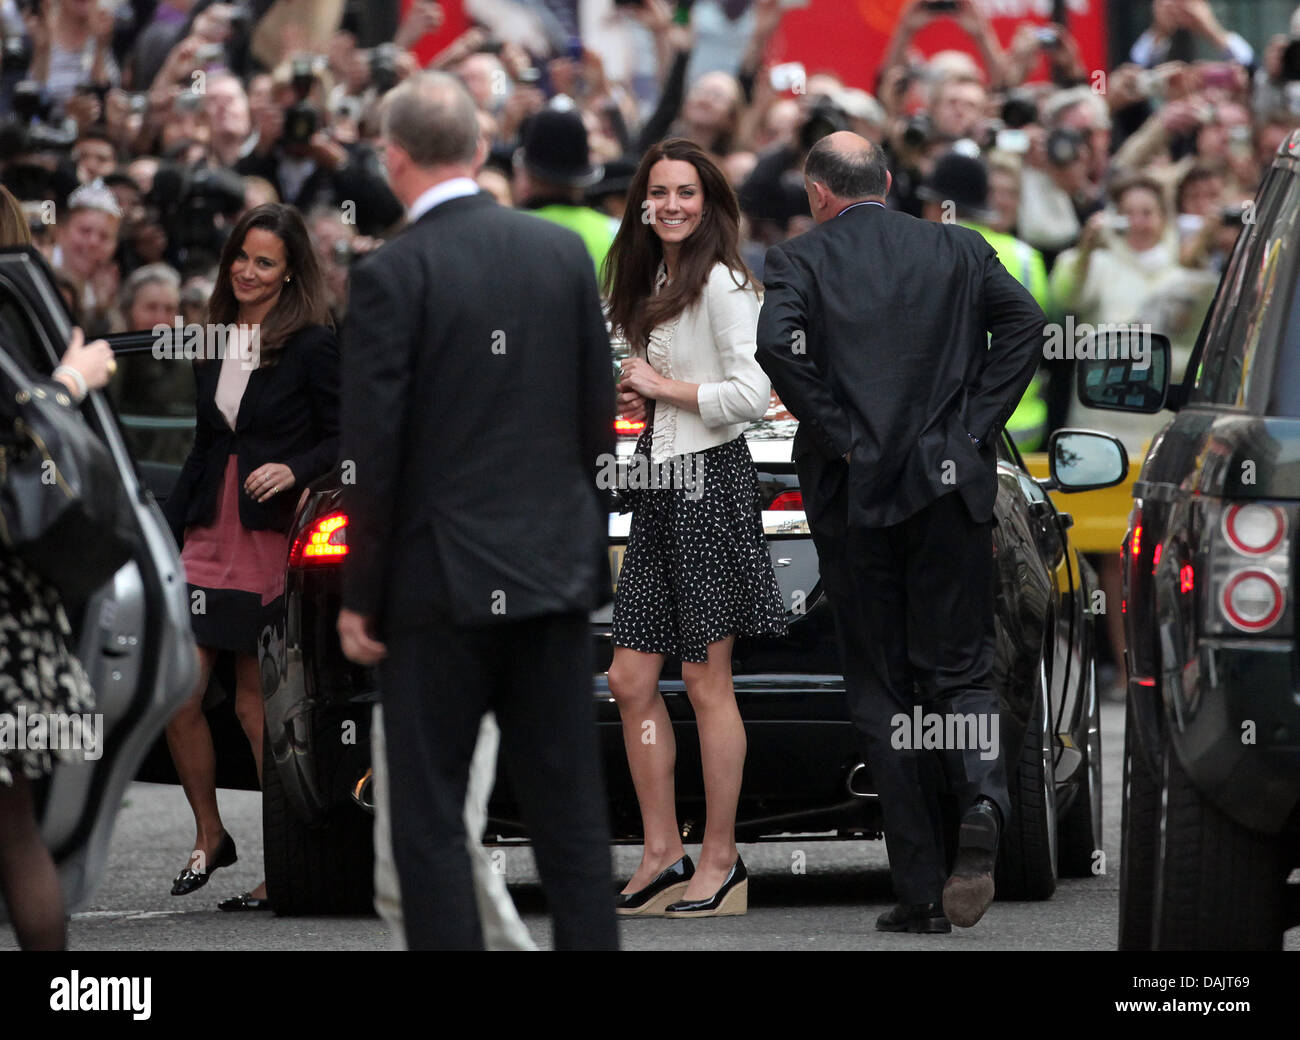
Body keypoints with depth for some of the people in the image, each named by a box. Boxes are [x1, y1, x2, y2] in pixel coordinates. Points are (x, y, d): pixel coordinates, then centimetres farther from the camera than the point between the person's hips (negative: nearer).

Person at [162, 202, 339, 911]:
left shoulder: (312, 344, -4)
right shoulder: (214, 344, 14)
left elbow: (345, 439, -4)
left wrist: (294, 468, -21)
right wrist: (166, 534, 17)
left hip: (276, 536, -6)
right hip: (210, 534, 6)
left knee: (257, 705, -3)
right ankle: (209, 837, 16)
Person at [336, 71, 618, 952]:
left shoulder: (391, 275, -11)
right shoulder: (565, 252, 4)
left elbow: (373, 451, -11)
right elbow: (599, 417, 8)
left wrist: (361, 598, -4)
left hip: (445, 581, -5)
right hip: (558, 571, 5)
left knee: (430, 819, 1)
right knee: (572, 810, 9)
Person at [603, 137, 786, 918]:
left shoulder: (721, 283, -11)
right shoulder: (653, 283, 17)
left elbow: (751, 394, -19)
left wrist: (664, 387, -10)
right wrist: (637, 397, 9)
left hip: (711, 481, -9)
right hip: (659, 487, 9)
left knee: (708, 683, -4)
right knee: (631, 682, 7)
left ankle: (722, 859, 2)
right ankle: (663, 852, 13)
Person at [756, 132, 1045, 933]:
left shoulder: (801, 261, 0)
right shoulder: (958, 251, 8)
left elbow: (778, 342, -18)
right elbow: (1026, 323, -4)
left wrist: (837, 436, -10)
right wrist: (979, 424, -2)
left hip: (855, 497, -1)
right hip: (950, 486, 1)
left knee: (883, 688, 6)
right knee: (960, 670, 8)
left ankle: (922, 890, 2)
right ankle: (982, 802, -23)